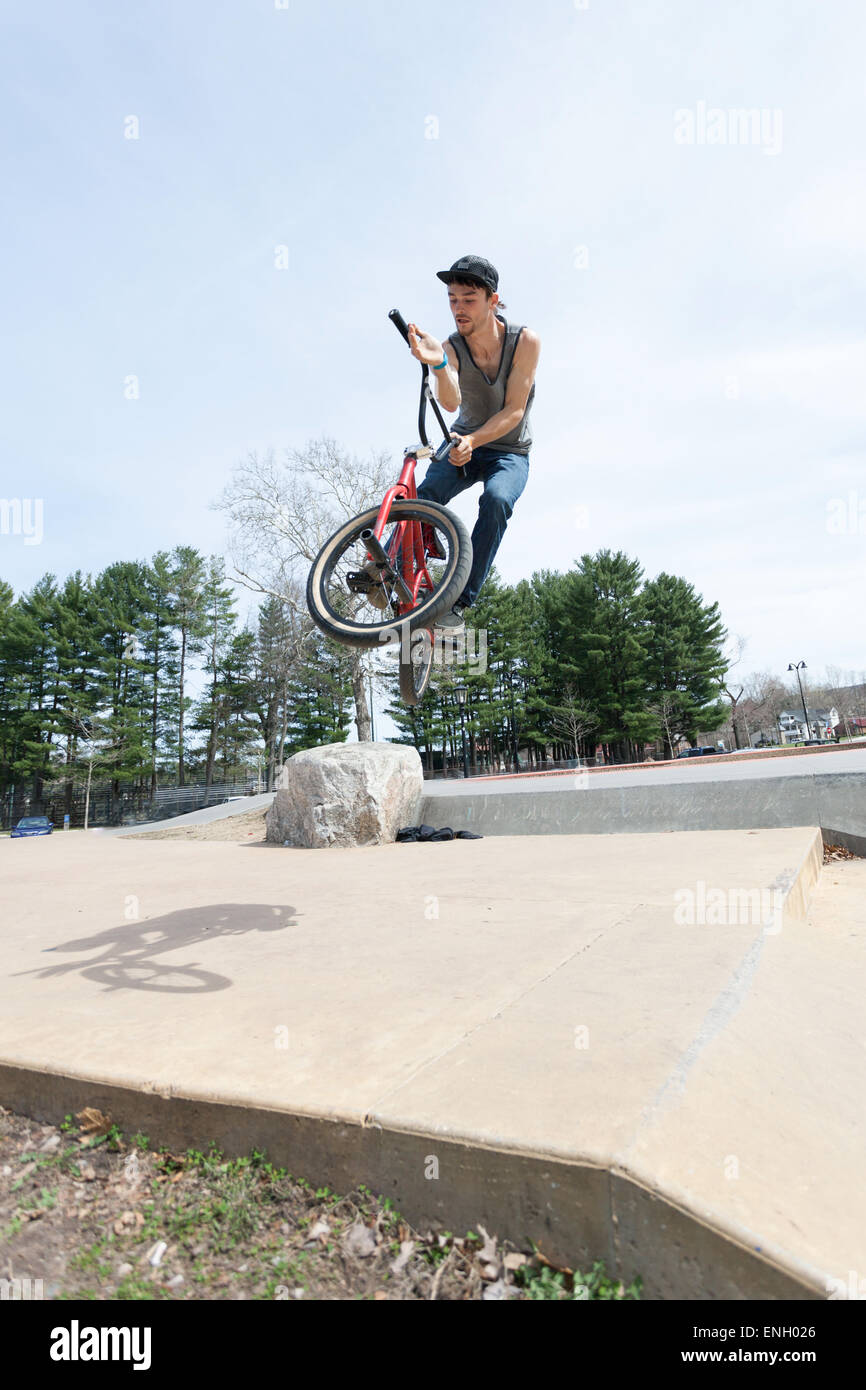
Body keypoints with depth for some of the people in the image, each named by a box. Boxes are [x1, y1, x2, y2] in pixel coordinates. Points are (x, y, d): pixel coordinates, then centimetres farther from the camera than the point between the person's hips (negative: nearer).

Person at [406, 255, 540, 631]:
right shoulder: (451, 348, -13)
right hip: (463, 443, 2)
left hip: (509, 451, -2)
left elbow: (514, 410, -19)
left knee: (496, 499, -34)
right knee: (424, 494, -29)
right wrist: (438, 364, -54)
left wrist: (473, 440, -35)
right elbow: (451, 402, -33)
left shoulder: (524, 341, -16)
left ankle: (459, 603, -33)